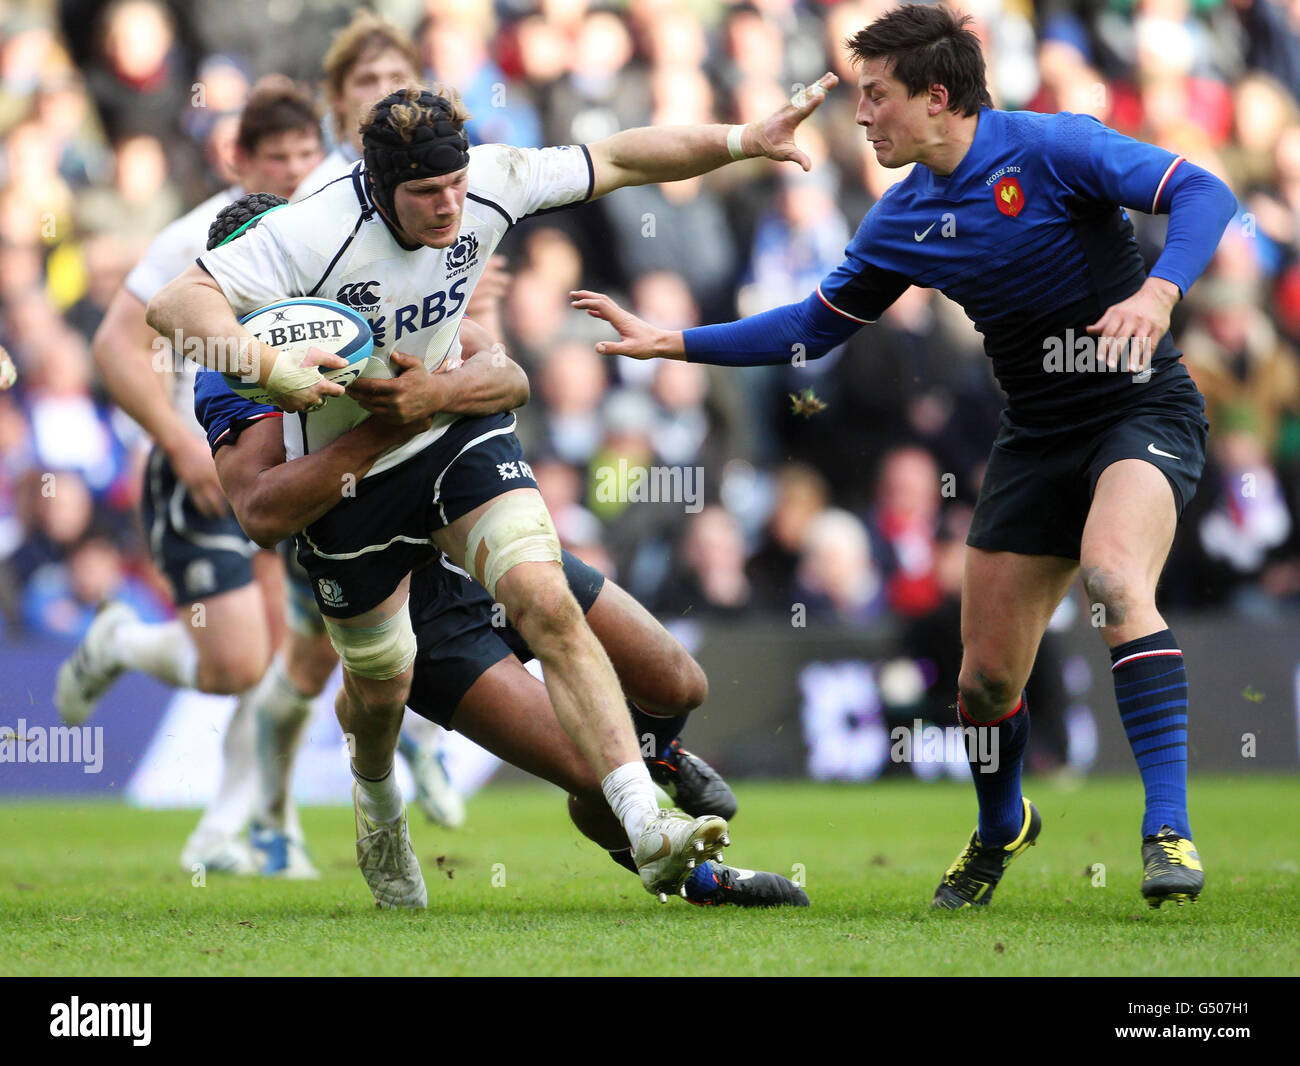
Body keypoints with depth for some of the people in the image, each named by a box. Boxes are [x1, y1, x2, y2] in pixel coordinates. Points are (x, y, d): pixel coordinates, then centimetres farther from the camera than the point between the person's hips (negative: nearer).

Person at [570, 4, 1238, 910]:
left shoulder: (1052, 148, -14)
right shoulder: (902, 222, 5)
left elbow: (1203, 194, -20)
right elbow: (814, 327, 17)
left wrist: (1159, 292, -37)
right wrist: (672, 343, 12)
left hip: (1143, 408, -6)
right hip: (1037, 435, 6)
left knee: (1113, 575, -35)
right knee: (986, 677, 5)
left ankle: (1170, 832, -34)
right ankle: (1000, 827, 37)